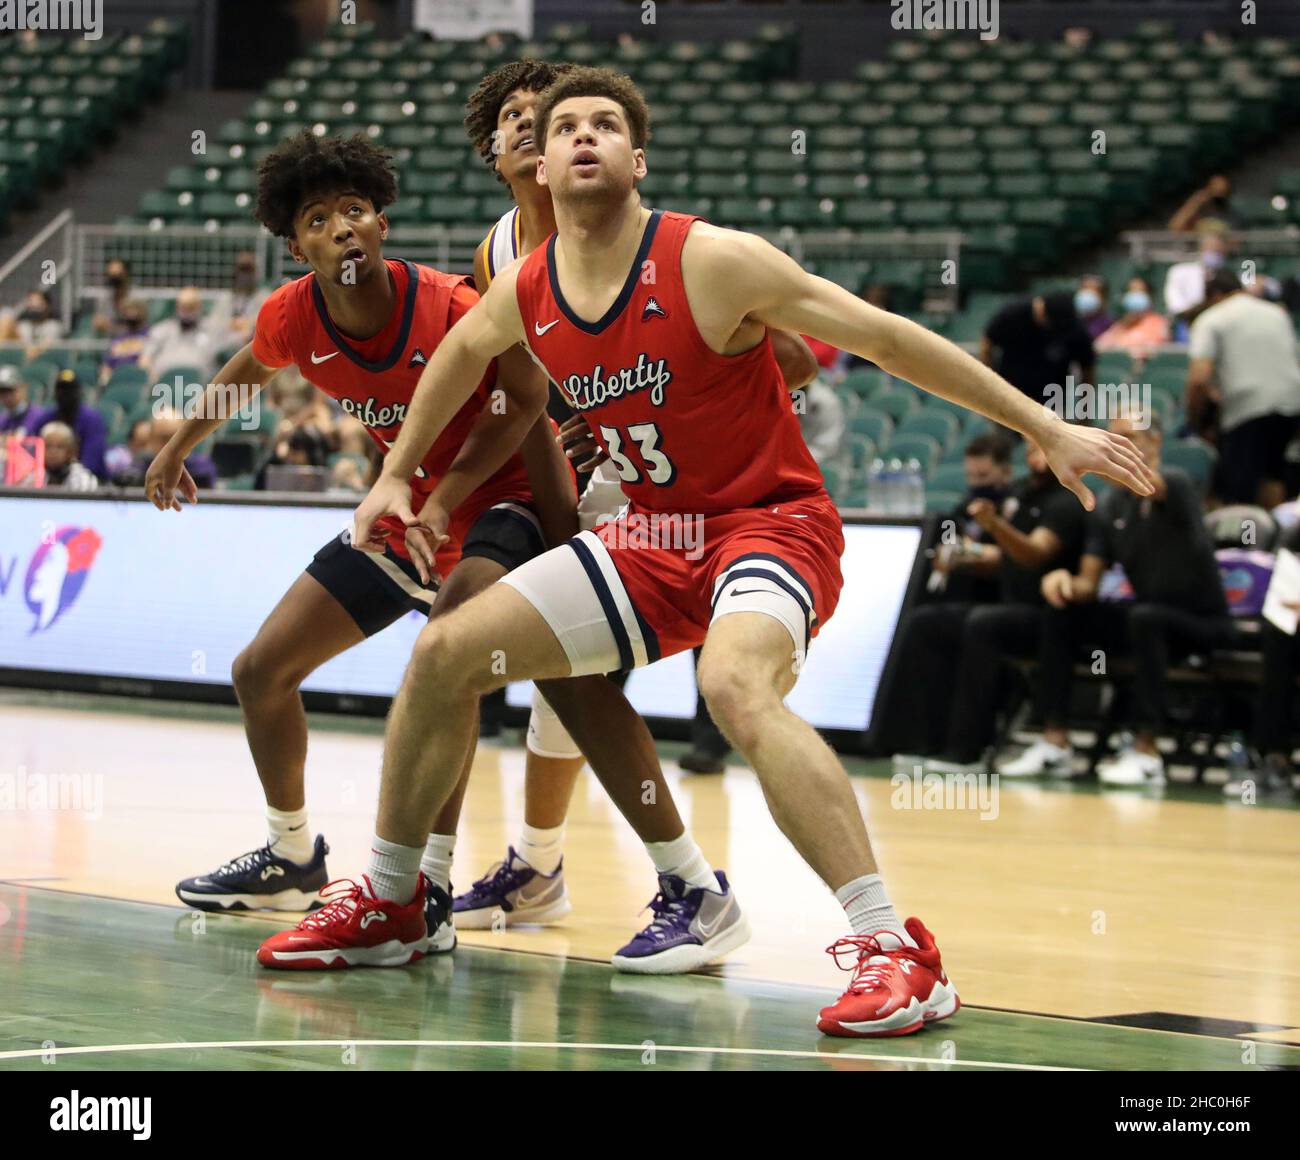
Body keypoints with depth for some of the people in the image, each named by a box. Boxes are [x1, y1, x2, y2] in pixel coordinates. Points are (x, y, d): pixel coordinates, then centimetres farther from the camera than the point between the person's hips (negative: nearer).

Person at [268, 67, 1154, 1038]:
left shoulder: (713, 264, -19)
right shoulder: (526, 292, -1)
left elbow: (887, 338, -16)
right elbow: (463, 351, 24)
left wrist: (1047, 430, -16)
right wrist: (397, 473, 28)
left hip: (770, 526, -7)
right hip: (653, 539, 7)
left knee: (735, 684, -38)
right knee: (446, 652, 4)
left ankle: (898, 952, -40)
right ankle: (389, 902, 24)